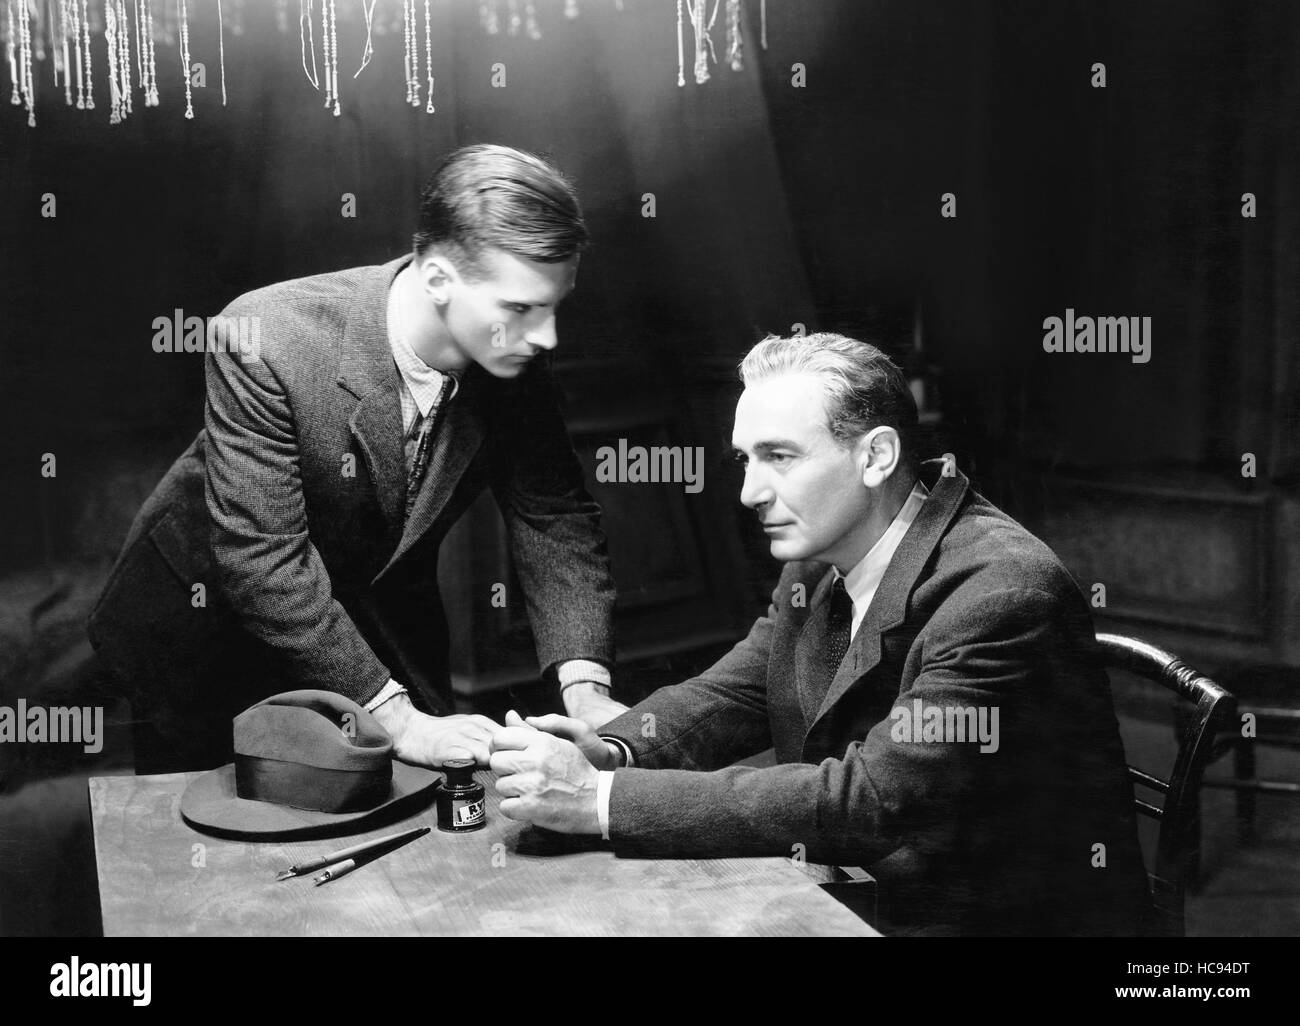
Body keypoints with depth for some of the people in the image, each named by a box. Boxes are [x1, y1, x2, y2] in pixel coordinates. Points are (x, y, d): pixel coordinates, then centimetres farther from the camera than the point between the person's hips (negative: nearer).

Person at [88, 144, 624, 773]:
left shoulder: (516, 359, -18)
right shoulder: (266, 341, -33)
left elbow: (553, 514, -11)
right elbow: (261, 558, -34)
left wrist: (585, 686, -25)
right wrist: (399, 719, -36)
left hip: (385, 630, 4)